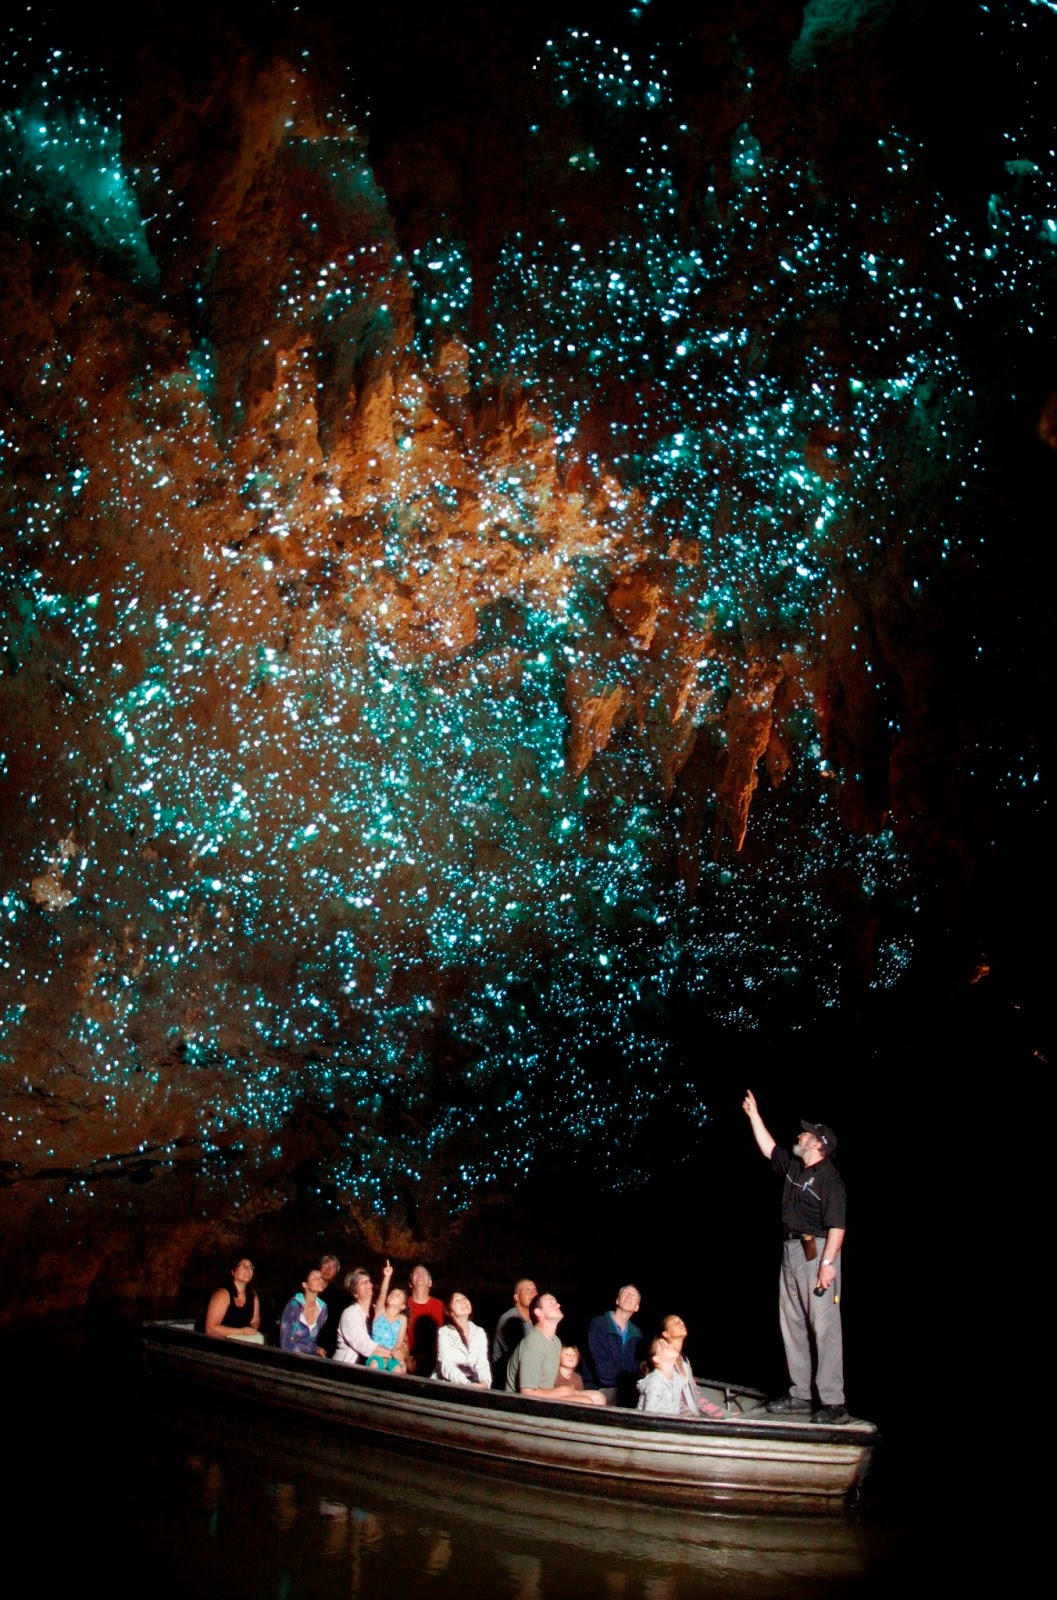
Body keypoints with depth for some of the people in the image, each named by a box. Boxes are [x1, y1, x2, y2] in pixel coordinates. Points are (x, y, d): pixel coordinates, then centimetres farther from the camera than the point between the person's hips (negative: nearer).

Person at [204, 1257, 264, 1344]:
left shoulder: (252, 1295, 6)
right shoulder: (222, 1294, -14)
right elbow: (211, 1329, -19)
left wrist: (253, 1331, -7)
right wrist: (240, 1331, -20)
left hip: (244, 1342, 7)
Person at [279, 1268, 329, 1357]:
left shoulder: (322, 1308, 1)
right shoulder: (294, 1305, -13)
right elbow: (285, 1343, -15)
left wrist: (318, 1351, -6)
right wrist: (314, 1349, -14)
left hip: (310, 1357, 4)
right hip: (290, 1355, -4)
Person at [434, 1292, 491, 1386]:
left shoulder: (479, 1332, 10)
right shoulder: (444, 1333, -1)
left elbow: (482, 1363, -1)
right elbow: (447, 1366, -14)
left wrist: (484, 1382, -22)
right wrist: (467, 1384, -29)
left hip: (473, 1384, 3)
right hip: (448, 1385, -3)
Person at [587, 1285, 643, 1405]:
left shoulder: (637, 1333, 15)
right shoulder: (598, 1323, -2)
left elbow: (636, 1365, 9)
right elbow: (600, 1361, -9)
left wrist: (629, 1384, -11)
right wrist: (623, 1381, -11)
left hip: (627, 1391, 4)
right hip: (602, 1389, -4)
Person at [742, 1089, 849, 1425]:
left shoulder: (828, 1176, -11)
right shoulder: (793, 1167, 13)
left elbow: (837, 1224, -18)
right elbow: (769, 1148, 29)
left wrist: (828, 1263, -24)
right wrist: (754, 1115, 29)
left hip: (817, 1252, -9)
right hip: (791, 1250, 9)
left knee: (824, 1326, -10)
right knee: (793, 1325, 9)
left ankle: (833, 1403, -10)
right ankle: (801, 1396, 15)